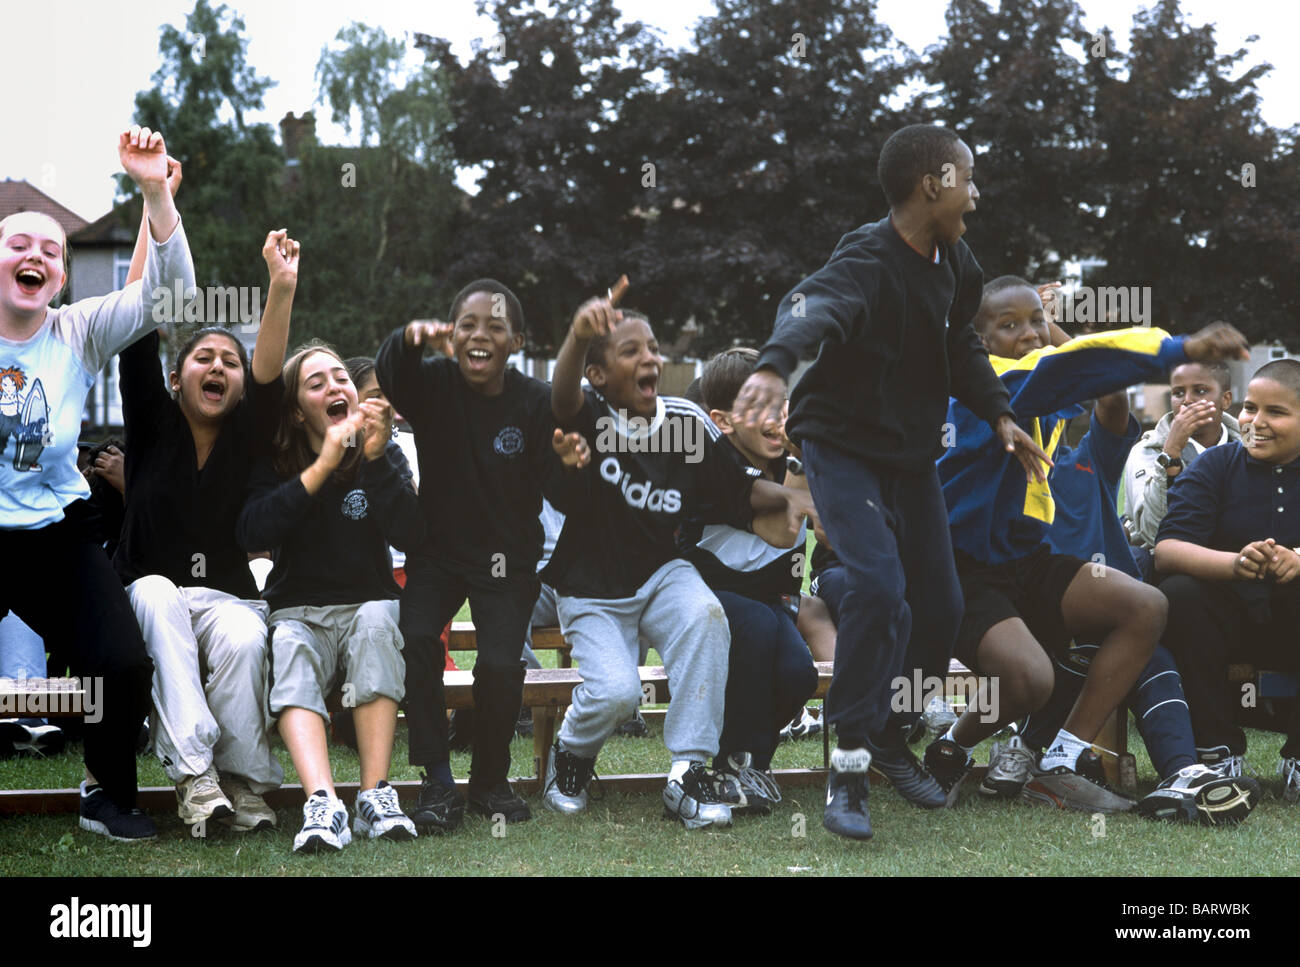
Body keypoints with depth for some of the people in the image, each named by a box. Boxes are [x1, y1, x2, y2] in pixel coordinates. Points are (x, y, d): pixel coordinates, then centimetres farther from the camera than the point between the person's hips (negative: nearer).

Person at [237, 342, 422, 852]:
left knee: (378, 619, -34)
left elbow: (411, 537, -11)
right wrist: (321, 467, -20)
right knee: (290, 647, -34)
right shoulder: (276, 464, 5)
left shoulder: (383, 456, 6)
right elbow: (251, 533, -16)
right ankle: (322, 804, -52)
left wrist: (377, 458, -21)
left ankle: (375, 793, -39)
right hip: (298, 612, 0)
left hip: (368, 606, 0)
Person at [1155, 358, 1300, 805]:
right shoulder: (1215, 465, 0)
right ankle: (1218, 751, -17)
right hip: (1229, 624, 0)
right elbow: (1165, 550, -15)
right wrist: (1234, 563, -35)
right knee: (1178, 594, -29)